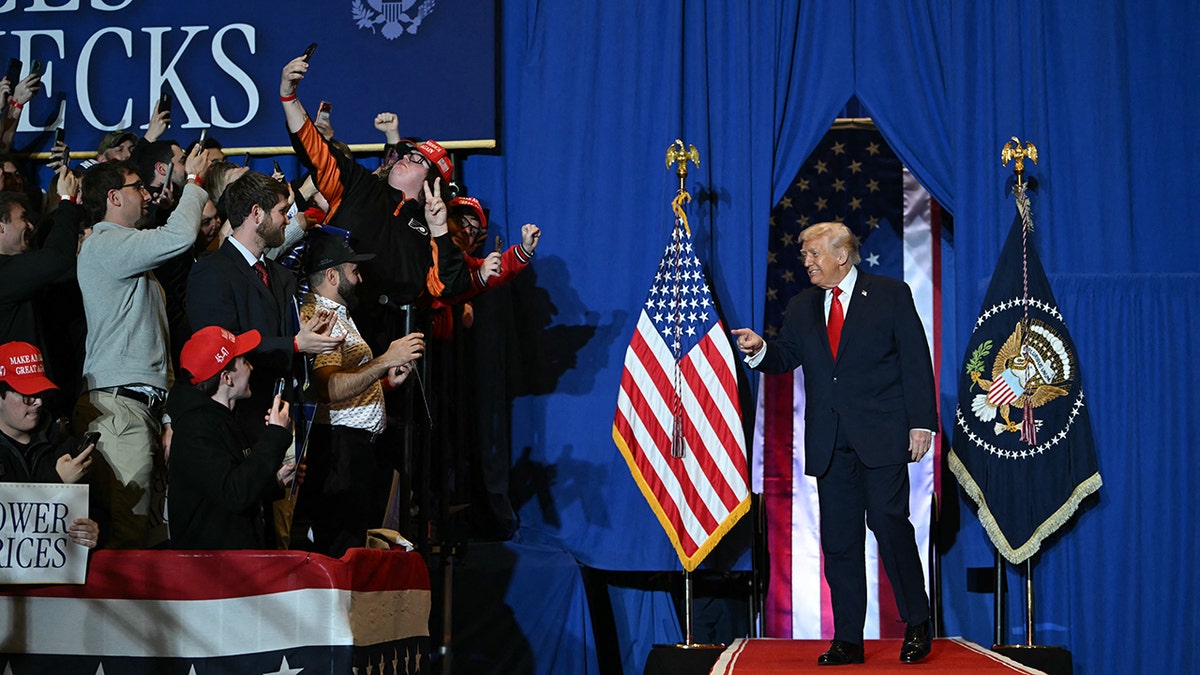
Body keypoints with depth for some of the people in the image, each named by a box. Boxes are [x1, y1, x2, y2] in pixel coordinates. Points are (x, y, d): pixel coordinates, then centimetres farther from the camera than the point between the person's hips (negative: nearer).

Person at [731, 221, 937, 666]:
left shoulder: (891, 295, 3)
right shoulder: (801, 308, 16)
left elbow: (916, 361, -1)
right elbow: (787, 356, 13)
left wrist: (921, 423, -8)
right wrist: (760, 350, -10)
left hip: (881, 436, -4)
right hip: (829, 442, 5)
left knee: (888, 523, -12)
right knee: (838, 538, 4)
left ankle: (918, 625, 3)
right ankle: (848, 641, 9)